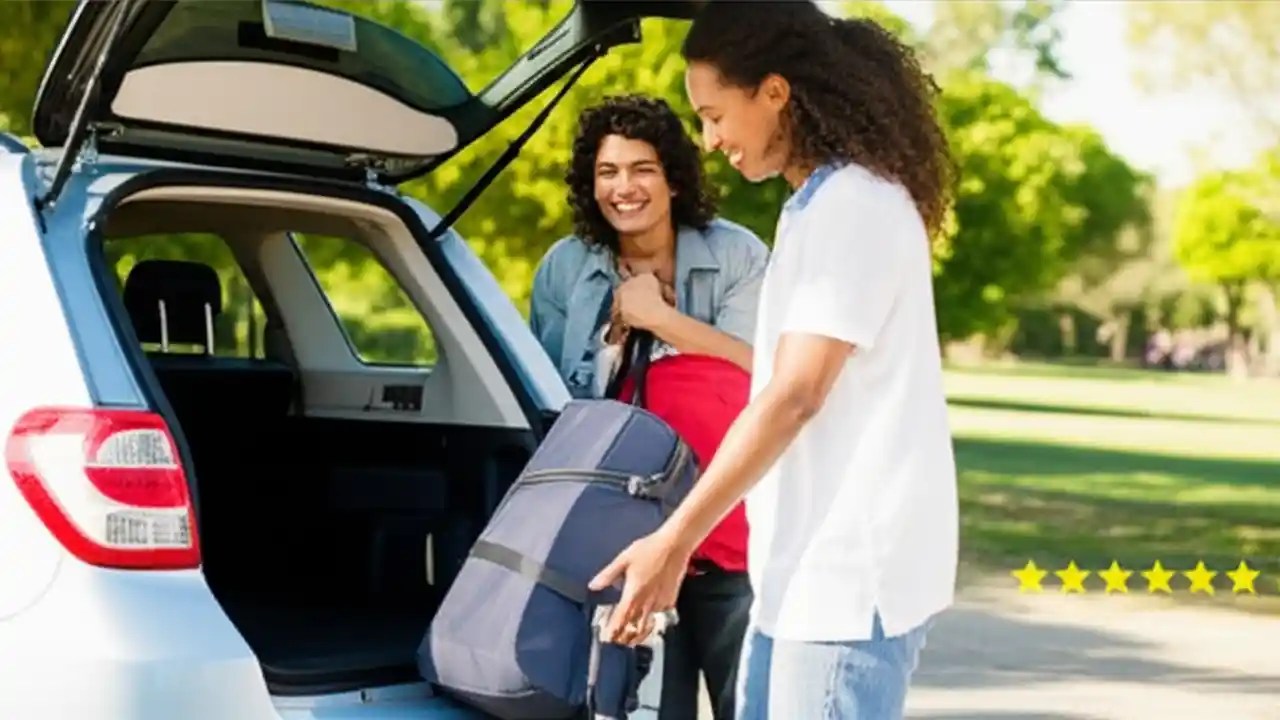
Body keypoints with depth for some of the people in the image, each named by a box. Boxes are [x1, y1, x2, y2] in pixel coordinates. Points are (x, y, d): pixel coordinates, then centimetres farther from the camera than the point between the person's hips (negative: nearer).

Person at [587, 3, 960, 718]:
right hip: (812, 567, 10)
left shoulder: (852, 206, -15)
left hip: (850, 574, -10)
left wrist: (674, 541, -18)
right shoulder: (823, 203, 16)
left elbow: (795, 395, -20)